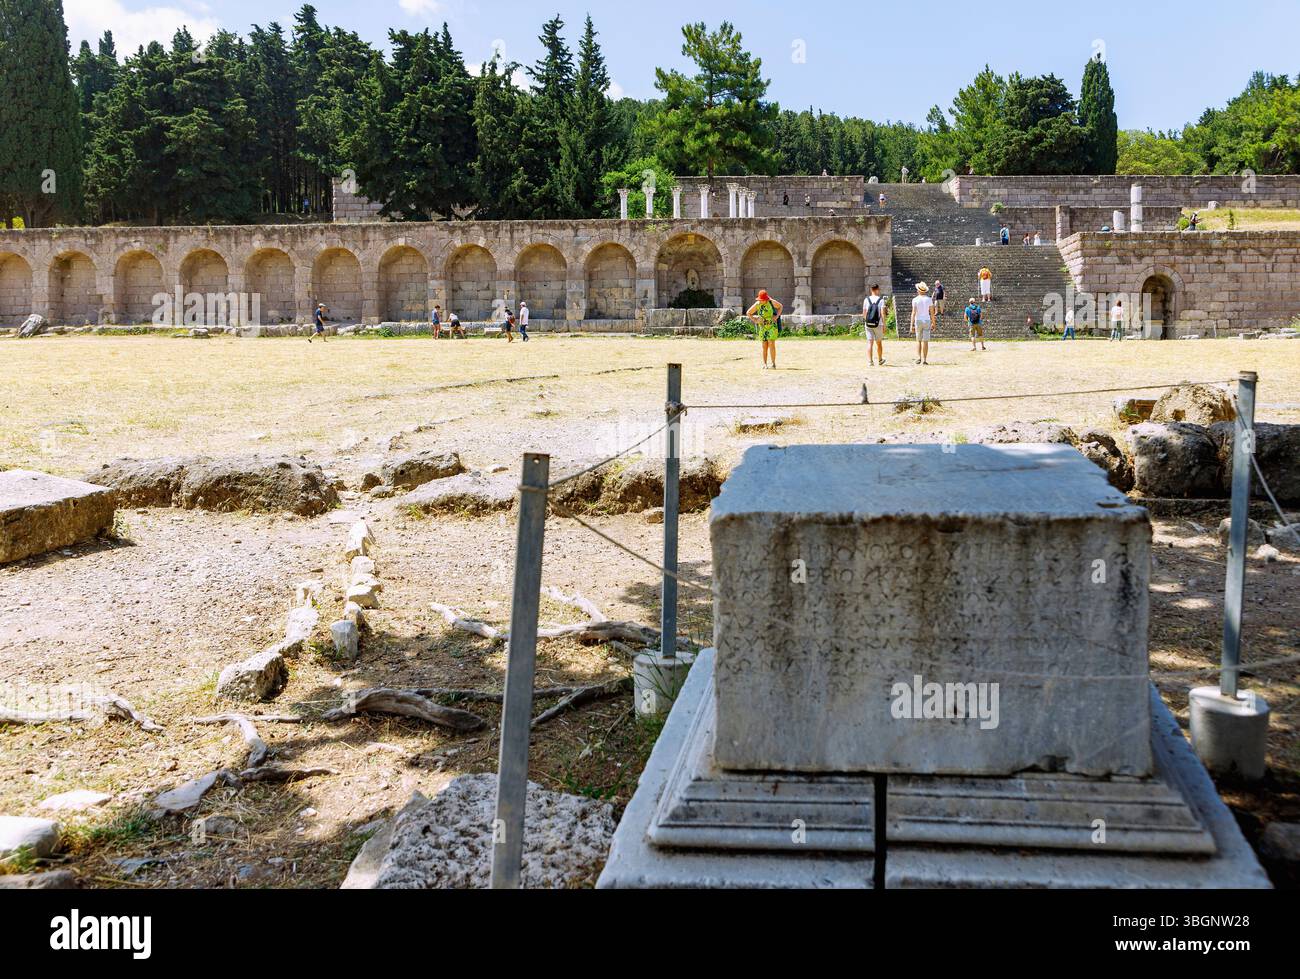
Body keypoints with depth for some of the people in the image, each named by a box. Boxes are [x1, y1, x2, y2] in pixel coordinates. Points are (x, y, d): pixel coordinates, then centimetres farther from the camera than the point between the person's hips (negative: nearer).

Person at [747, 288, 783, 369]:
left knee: (771, 344, -10)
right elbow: (748, 313, 6)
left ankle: (773, 363, -2)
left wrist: (777, 316, -3)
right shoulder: (757, 305, -8)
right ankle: (764, 364, 7)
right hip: (762, 327, 1)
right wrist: (754, 320, -6)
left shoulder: (772, 302, -10)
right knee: (764, 346, 1)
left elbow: (780, 306, 9)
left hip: (772, 326, -1)